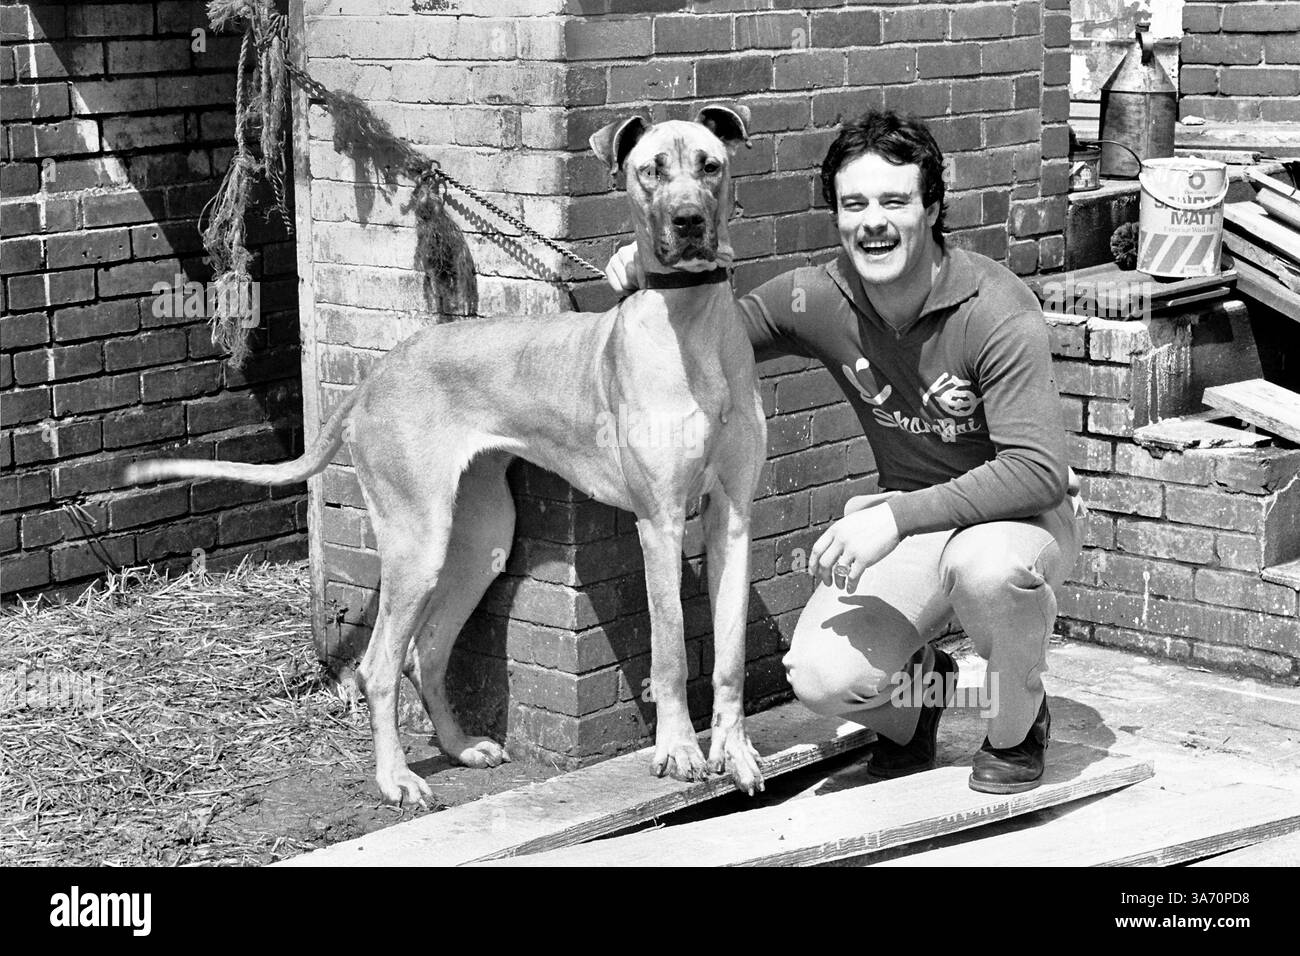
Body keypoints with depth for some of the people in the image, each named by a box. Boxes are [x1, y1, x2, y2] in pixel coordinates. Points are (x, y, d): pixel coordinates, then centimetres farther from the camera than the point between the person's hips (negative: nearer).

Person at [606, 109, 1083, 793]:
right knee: (821, 675, -21)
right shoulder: (821, 300, -10)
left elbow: (1037, 470, -30)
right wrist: (649, 281, -15)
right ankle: (916, 689, 18)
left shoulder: (997, 310, -24)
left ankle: (1018, 730, -7)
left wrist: (895, 515, -37)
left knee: (989, 564, -40)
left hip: (1021, 512, -3)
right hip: (909, 519, 4)